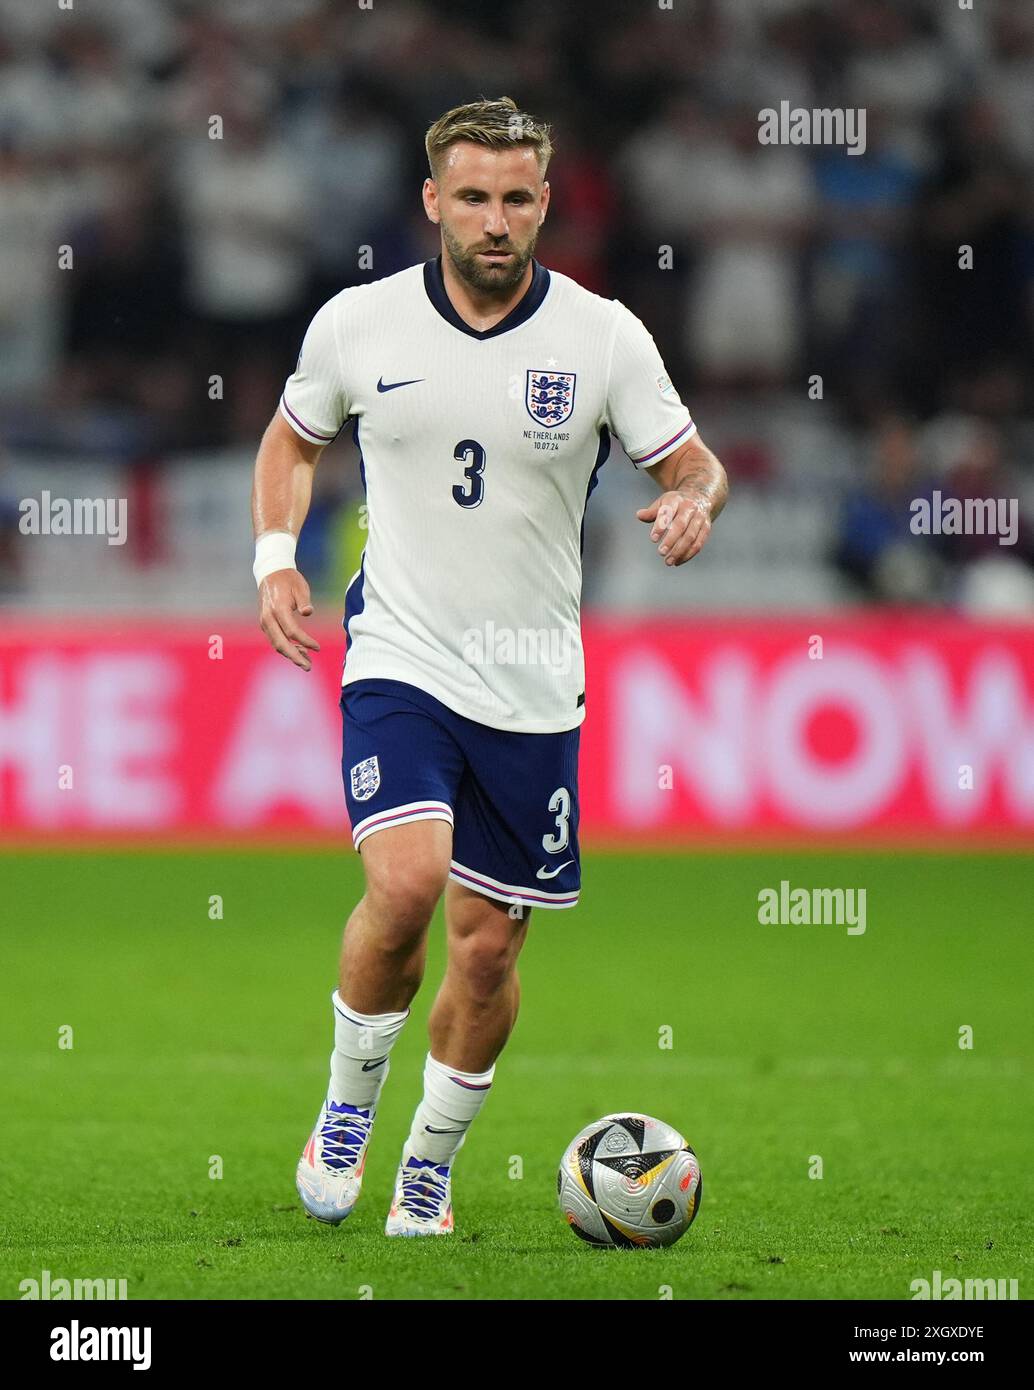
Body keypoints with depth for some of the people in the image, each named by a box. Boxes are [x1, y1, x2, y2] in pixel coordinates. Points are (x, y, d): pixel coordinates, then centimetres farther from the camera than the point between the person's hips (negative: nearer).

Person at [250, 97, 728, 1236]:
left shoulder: (603, 337, -5)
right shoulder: (356, 325, -2)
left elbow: (693, 464, 1)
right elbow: (292, 439, 15)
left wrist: (692, 503, -23)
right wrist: (276, 556, -1)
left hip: (534, 690, 2)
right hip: (399, 660, -1)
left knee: (488, 942, 6)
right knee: (406, 881, -24)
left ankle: (431, 1163, 28)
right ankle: (347, 1107, 0)